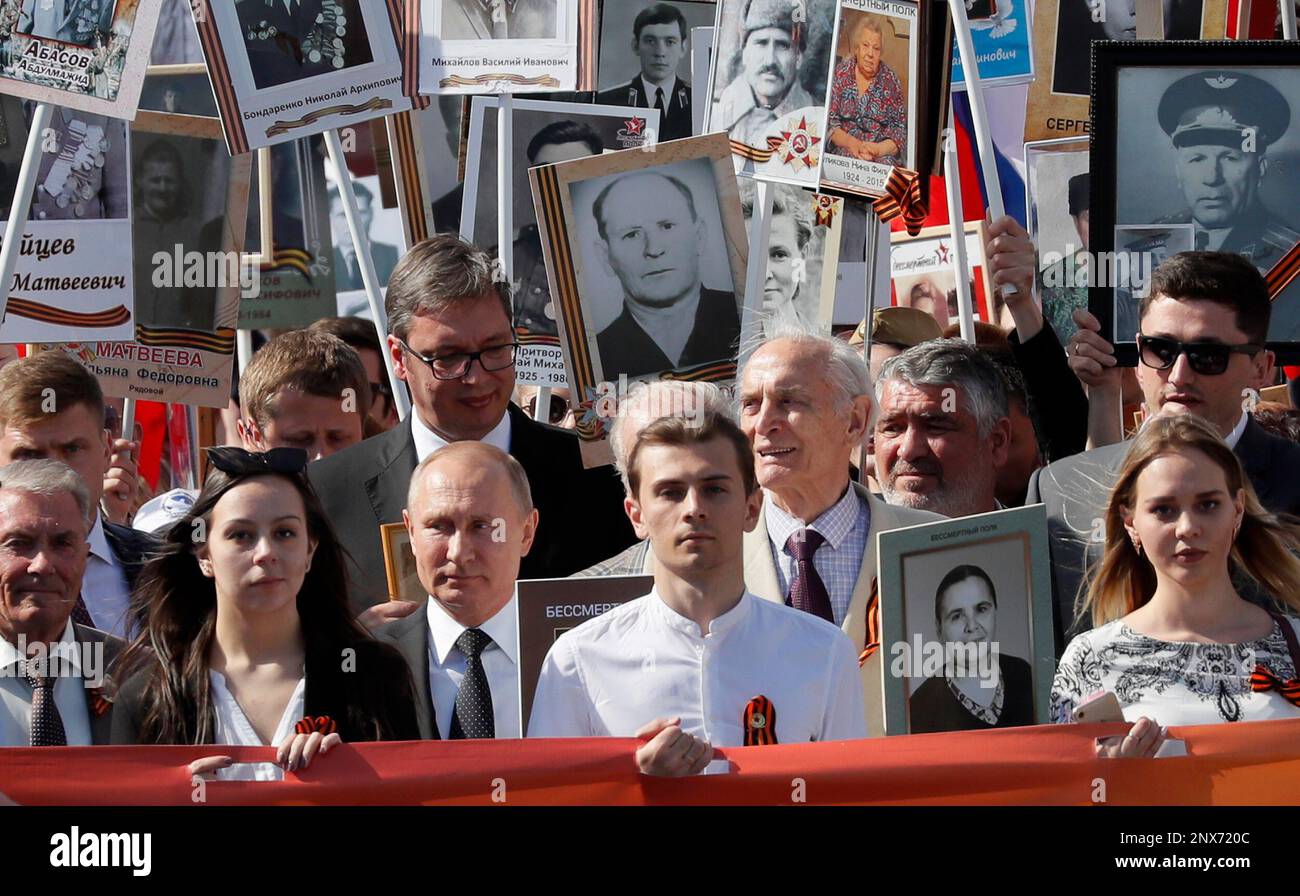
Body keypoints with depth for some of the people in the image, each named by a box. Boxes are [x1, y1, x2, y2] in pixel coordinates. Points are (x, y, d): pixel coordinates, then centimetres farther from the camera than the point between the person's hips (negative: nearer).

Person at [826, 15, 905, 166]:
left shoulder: (890, 81, 7)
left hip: (882, 155, 0)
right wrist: (850, 142, -15)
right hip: (843, 152, 0)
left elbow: (900, 131, 4)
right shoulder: (841, 73, 8)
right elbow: (828, 121, 3)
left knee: (887, 163, -33)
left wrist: (877, 149, -15)